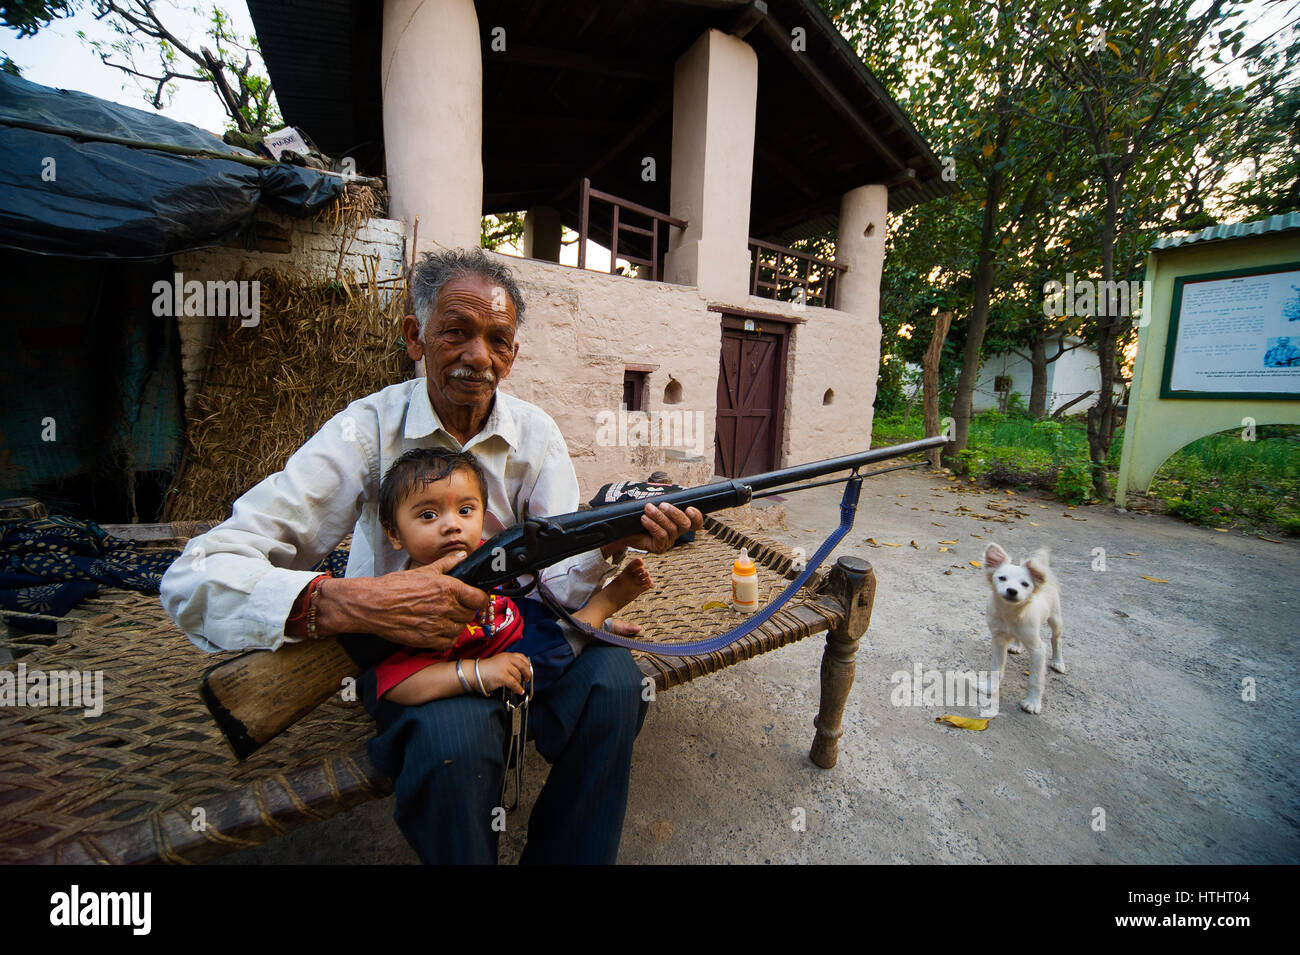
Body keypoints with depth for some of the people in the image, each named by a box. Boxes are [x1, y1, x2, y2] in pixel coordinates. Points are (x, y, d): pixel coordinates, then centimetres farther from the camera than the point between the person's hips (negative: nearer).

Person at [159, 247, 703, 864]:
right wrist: (347, 602, -41)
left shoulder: (535, 433, -6)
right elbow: (193, 578, -23)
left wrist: (610, 542, -34)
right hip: (400, 649, -2)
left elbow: (560, 584, -12)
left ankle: (561, 858, 1)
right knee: (455, 737, -34)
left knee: (612, 678, -24)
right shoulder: (368, 430, -14)